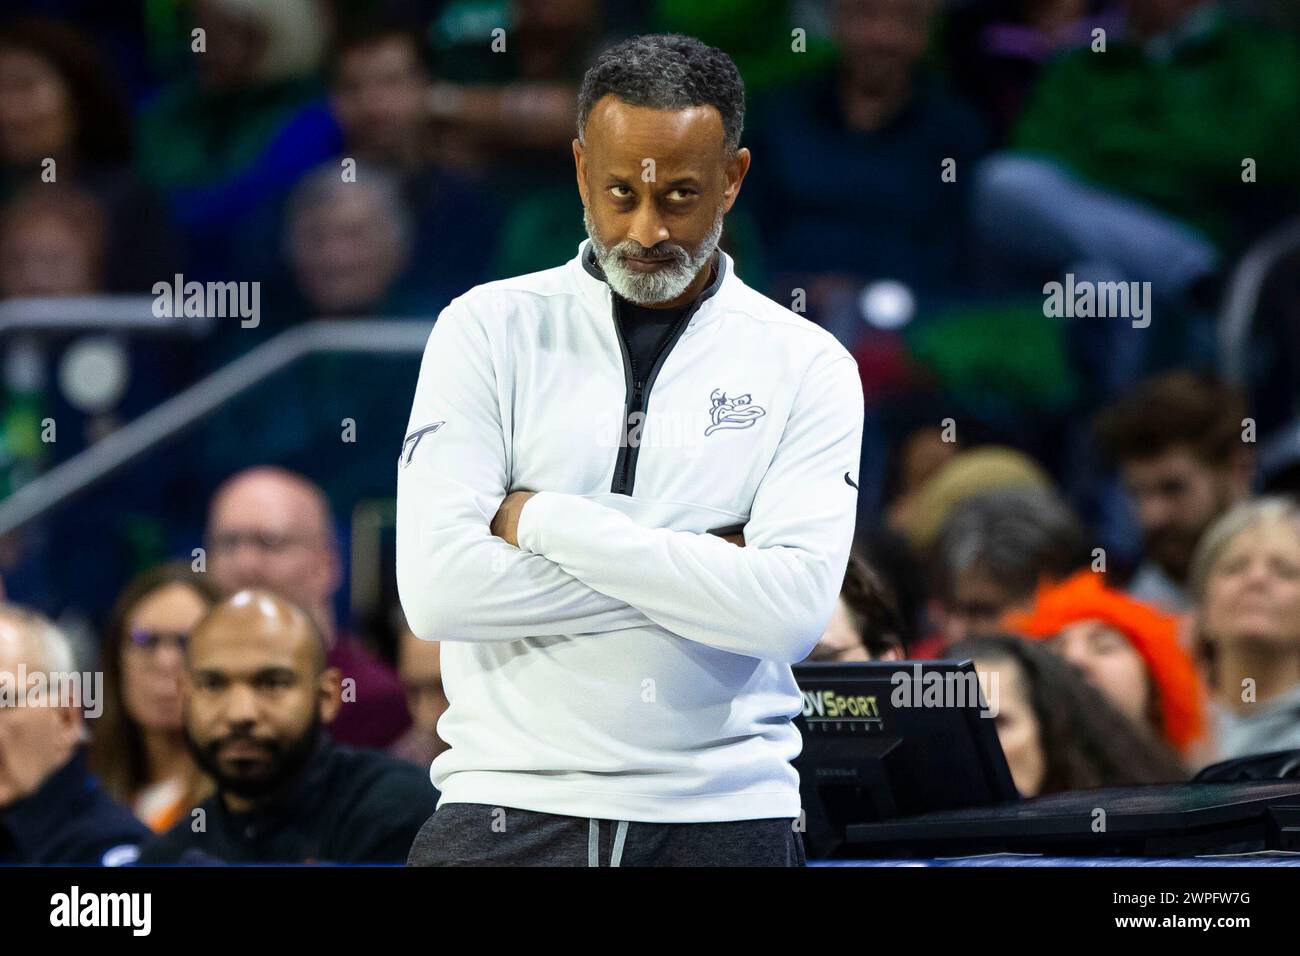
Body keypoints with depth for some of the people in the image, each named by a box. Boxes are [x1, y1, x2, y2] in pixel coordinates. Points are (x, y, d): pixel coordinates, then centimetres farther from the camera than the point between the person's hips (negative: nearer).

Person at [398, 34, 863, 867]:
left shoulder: (806, 367, 3)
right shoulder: (489, 330, 3)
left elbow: (794, 610, -12)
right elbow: (438, 587, -10)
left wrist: (545, 523, -11)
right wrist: (707, 569, -9)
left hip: (723, 819, 0)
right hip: (508, 811, 0)